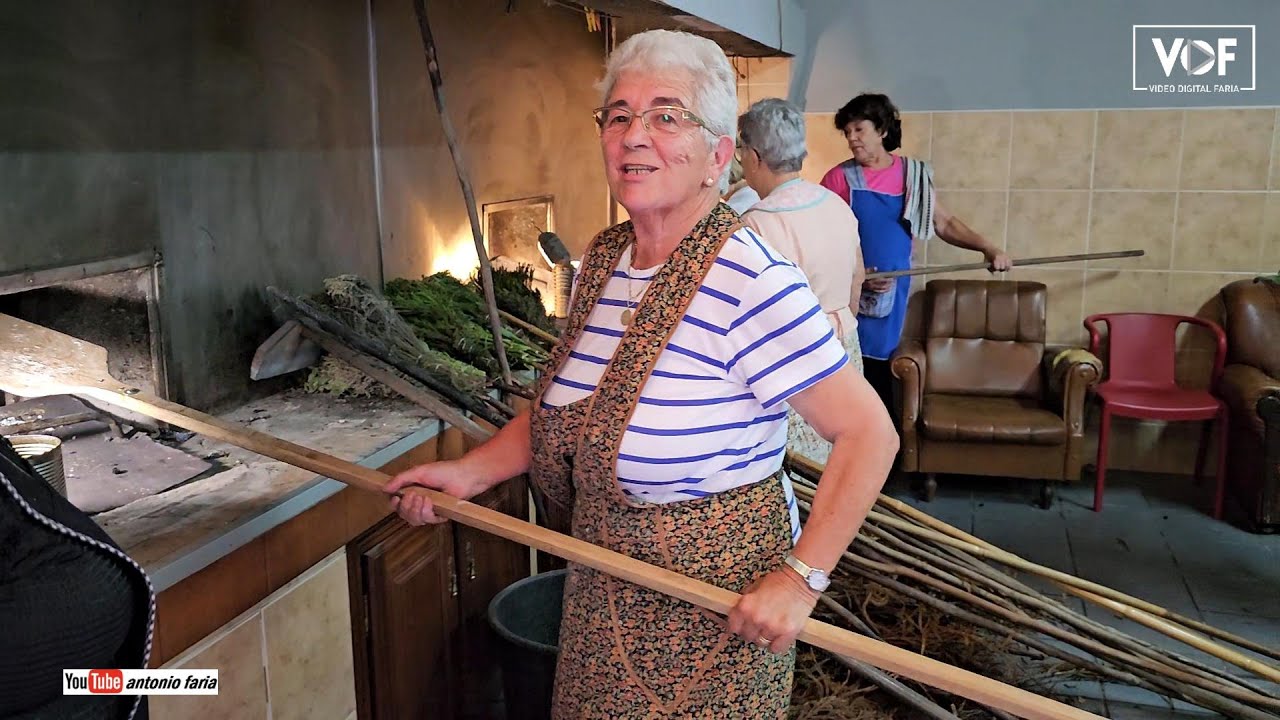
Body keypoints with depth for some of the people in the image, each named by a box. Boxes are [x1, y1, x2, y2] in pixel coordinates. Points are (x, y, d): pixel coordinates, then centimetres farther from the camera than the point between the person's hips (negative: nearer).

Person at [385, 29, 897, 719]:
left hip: (712, 607, -7)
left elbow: (869, 434, -22)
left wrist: (799, 579, -22)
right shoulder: (601, 259, 0)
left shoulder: (748, 282, -24)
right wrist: (471, 472, 1)